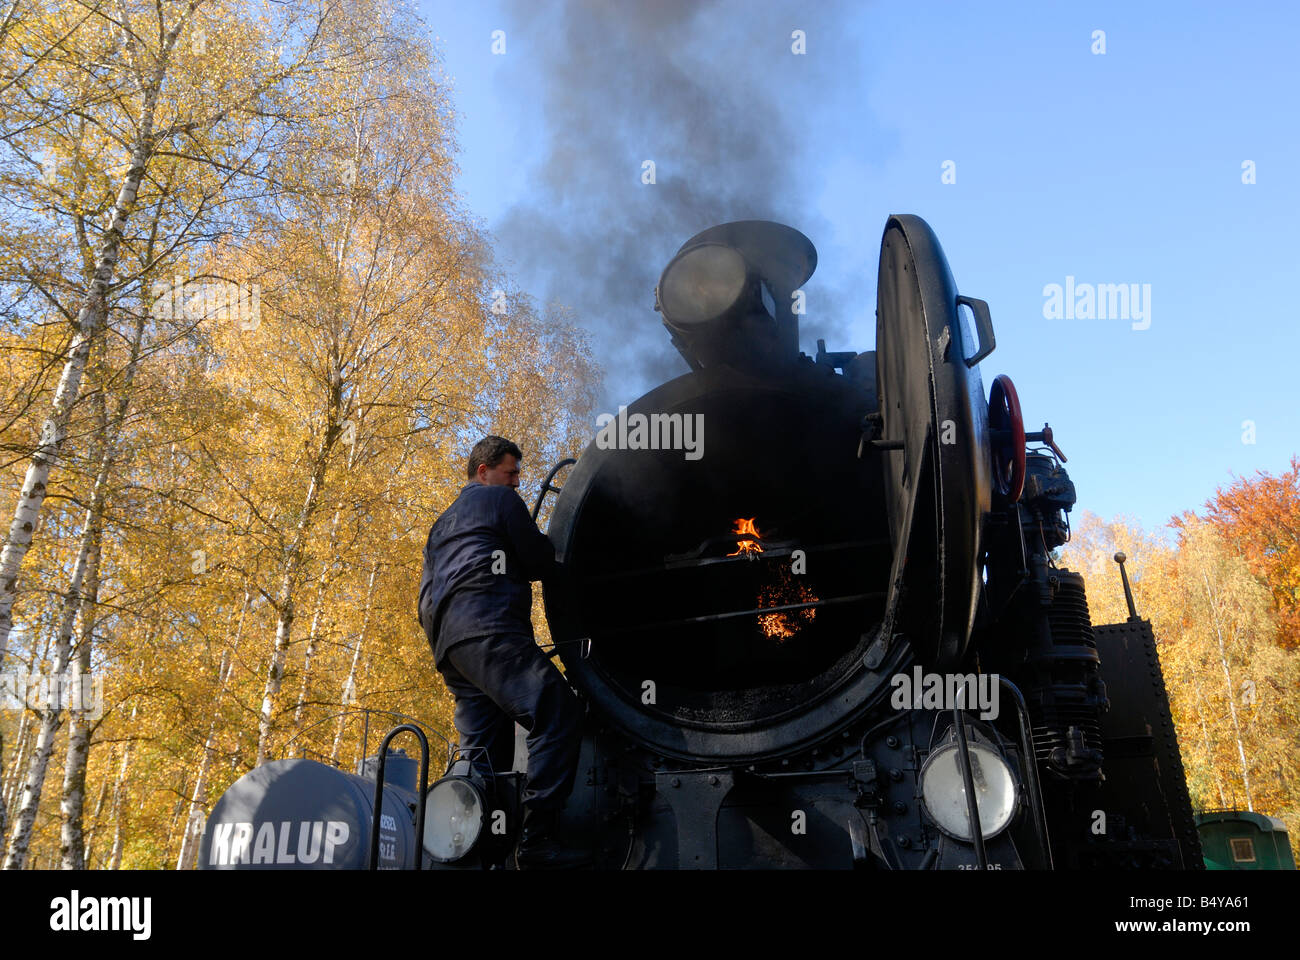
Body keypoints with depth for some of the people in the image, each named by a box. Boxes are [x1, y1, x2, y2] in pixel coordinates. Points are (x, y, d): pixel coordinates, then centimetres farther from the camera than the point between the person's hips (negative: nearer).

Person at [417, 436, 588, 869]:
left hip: (445, 643, 10)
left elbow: (427, 592, 34)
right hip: (486, 626, -10)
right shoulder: (500, 499, 10)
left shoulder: (443, 522, 35)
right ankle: (536, 838, -29)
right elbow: (539, 561, 3)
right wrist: (562, 568, 22)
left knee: (483, 757, 6)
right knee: (557, 714, -19)